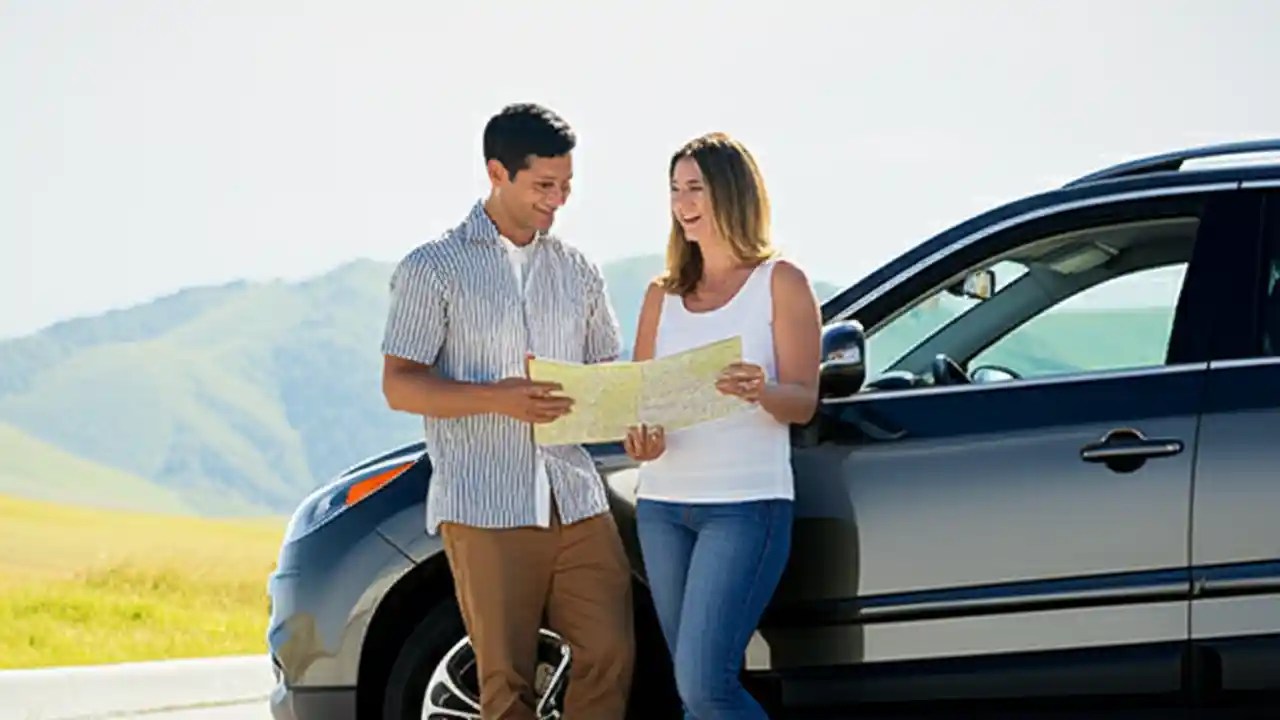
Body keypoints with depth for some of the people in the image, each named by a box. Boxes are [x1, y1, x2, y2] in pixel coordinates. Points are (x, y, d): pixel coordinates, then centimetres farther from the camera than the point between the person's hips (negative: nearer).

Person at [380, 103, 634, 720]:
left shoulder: (577, 270, 14)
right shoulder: (433, 269, -1)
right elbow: (399, 386, -5)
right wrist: (496, 399, -21)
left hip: (576, 500, 4)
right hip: (486, 507, -4)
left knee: (609, 655, -3)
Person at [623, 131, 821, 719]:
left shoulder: (780, 283, 1)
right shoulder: (663, 295, 15)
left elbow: (803, 402, -6)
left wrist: (761, 391, -29)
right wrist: (641, 438, -10)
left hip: (747, 505, -6)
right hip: (663, 504, 6)